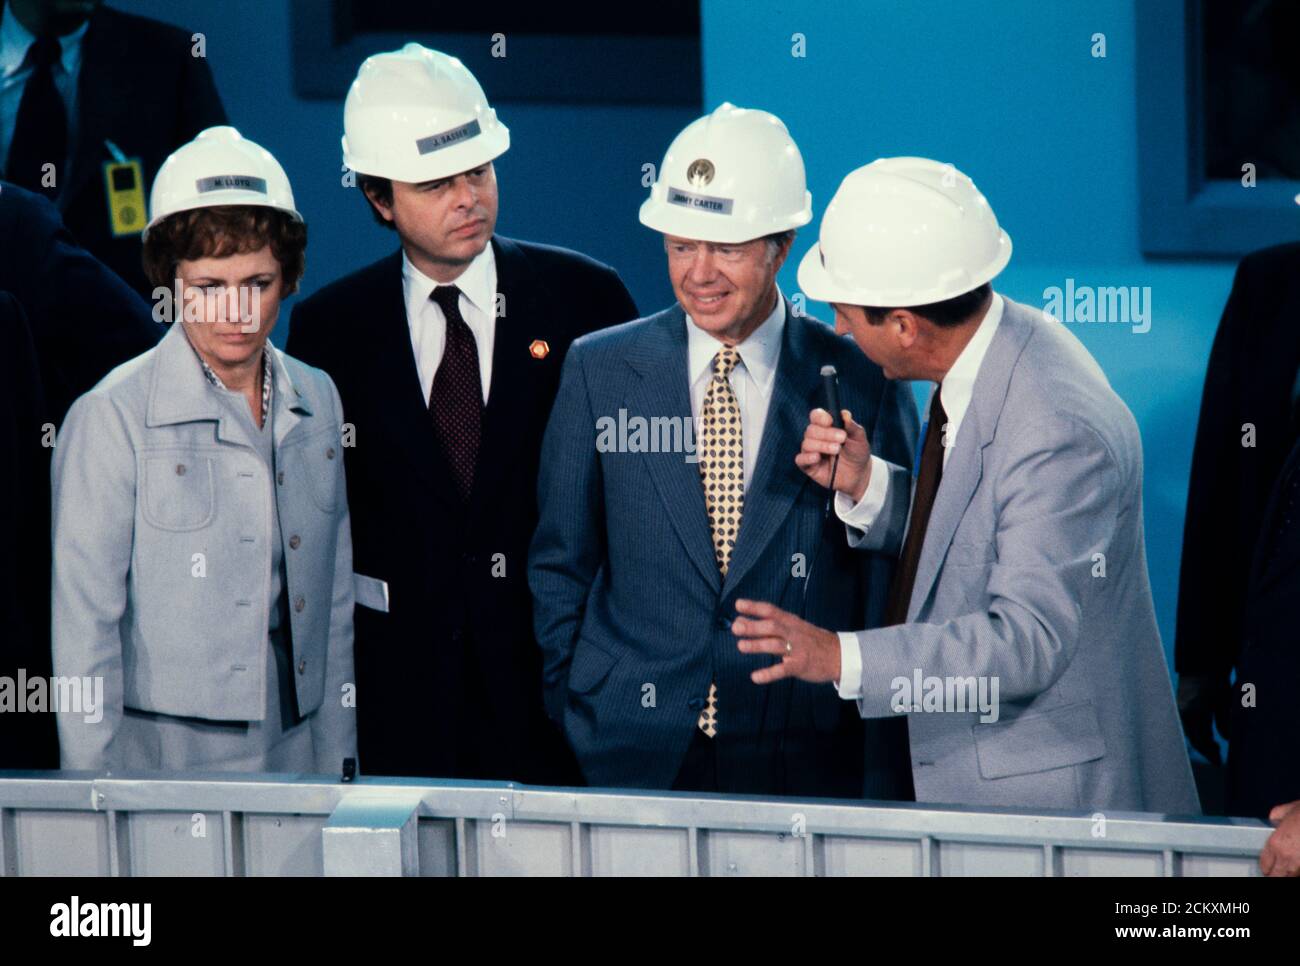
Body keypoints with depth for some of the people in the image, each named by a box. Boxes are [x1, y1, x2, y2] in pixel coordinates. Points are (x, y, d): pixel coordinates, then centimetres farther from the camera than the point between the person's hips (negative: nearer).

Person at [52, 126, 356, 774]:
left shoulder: (317, 401, 9)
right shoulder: (112, 418, -7)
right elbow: (83, 628, -6)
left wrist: (337, 758, 13)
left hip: (297, 752, 5)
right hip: (164, 761, -5)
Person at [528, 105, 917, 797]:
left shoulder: (862, 383, -1)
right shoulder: (598, 370, 4)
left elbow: (890, 596, 3)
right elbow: (560, 569, 10)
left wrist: (880, 793, -1)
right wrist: (572, 720, 2)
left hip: (805, 763, -1)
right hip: (629, 760, 1)